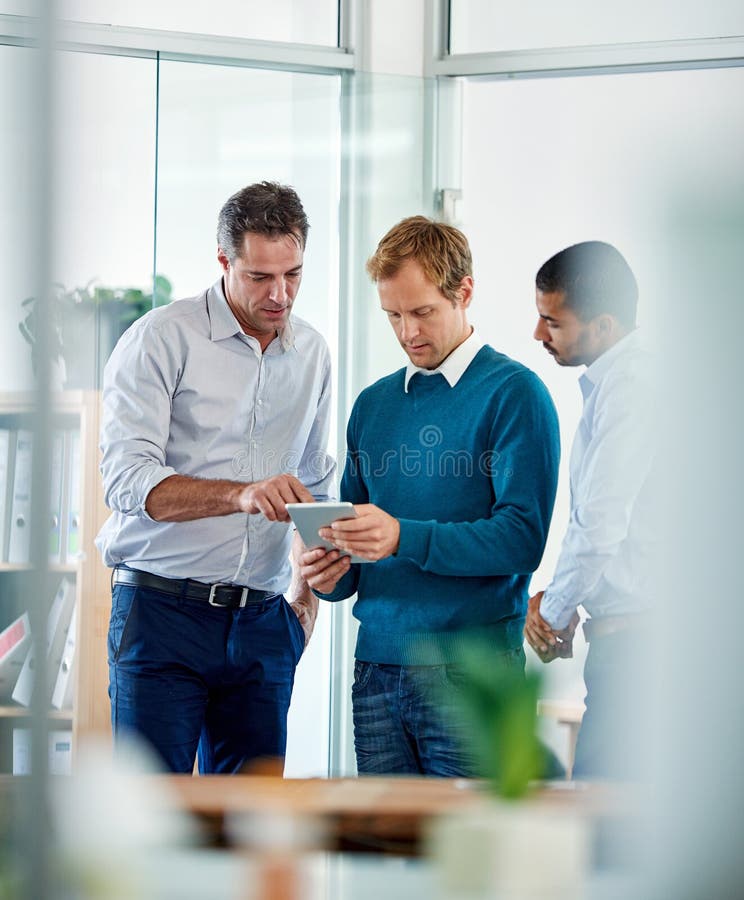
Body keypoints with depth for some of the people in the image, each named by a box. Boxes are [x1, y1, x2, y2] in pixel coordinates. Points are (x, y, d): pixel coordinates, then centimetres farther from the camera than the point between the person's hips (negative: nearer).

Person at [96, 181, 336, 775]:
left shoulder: (312, 353, 13)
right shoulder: (160, 340, -5)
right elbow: (127, 479, -16)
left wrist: (307, 594, 15)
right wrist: (242, 494, -30)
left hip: (262, 623, 5)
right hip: (163, 610, -5)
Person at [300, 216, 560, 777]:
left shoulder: (514, 393, -2)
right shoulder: (374, 404, 17)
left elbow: (522, 537, -12)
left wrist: (405, 538, -22)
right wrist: (332, 574, -3)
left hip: (471, 671, -5)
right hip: (378, 663, 5)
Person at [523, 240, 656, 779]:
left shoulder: (629, 386, -15)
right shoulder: (608, 383, 18)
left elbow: (601, 526, -20)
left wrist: (554, 610, -5)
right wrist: (559, 603, 13)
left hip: (633, 634, -10)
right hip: (623, 632, 10)